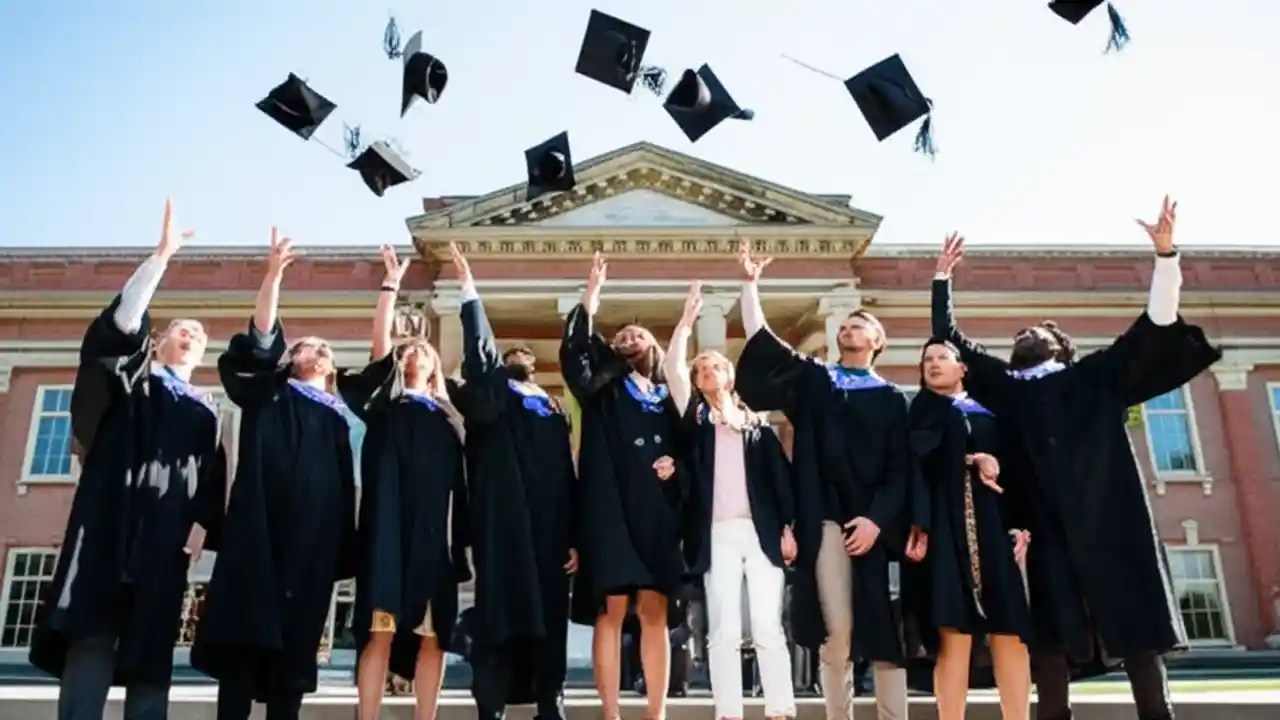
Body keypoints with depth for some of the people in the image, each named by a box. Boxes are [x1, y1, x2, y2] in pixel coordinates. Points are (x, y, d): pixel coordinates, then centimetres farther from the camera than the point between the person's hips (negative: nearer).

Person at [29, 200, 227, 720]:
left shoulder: (204, 413, 24)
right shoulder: (129, 376, 18)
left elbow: (212, 477, 15)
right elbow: (122, 319, -1)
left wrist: (202, 524, -4)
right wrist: (162, 254, -8)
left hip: (168, 529, 3)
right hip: (113, 516, -3)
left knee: (152, 646, -3)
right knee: (92, 634, -15)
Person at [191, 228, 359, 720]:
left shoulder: (336, 418, 25)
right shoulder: (268, 395, 17)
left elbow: (344, 485, 18)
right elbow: (261, 342, -2)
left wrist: (343, 544, 8)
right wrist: (274, 273, -11)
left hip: (315, 532, 3)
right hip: (262, 523, -3)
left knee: (296, 640, -1)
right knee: (247, 630, -12)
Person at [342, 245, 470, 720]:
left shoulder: (449, 415, 23)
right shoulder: (385, 403, 16)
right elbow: (378, 343, 3)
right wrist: (391, 285, 2)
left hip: (437, 529, 3)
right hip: (391, 523, -2)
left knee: (433, 635, 0)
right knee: (381, 629, -9)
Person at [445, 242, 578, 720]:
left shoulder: (555, 413, 21)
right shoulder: (493, 398, 13)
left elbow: (568, 478, 15)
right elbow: (478, 351, -5)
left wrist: (575, 535, 7)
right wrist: (469, 290, -9)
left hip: (550, 525, 4)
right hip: (504, 519, -3)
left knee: (548, 614, 4)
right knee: (499, 611, -7)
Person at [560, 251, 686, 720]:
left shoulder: (669, 398, 19)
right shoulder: (603, 389, 11)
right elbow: (575, 349, -6)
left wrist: (675, 464, -1)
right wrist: (591, 295, -10)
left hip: (658, 512, 3)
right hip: (611, 509, -2)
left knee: (655, 615, 2)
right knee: (611, 611, -5)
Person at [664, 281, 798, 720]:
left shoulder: (758, 426, 15)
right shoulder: (696, 420, 14)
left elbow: (781, 477, 10)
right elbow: (672, 370, 2)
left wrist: (788, 527, 0)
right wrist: (687, 320, 3)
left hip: (762, 531, 0)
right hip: (717, 534, 0)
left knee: (768, 628, -2)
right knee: (724, 631, -3)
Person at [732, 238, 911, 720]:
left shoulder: (891, 399, 9)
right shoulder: (812, 382, 14)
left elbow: (900, 469, 2)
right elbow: (760, 340, 8)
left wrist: (878, 519, -11)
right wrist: (750, 282, 5)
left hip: (875, 523, 0)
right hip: (825, 520, 1)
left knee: (883, 630, 1)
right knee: (835, 630, -1)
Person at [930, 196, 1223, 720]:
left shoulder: (1095, 376, 17)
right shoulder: (1006, 386, 20)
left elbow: (1154, 327, 10)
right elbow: (952, 343, 21)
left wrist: (1165, 253, 1)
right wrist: (942, 279, 21)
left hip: (1110, 517, -1)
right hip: (1048, 527, 1)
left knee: (1137, 628, -2)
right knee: (1050, 638, -2)